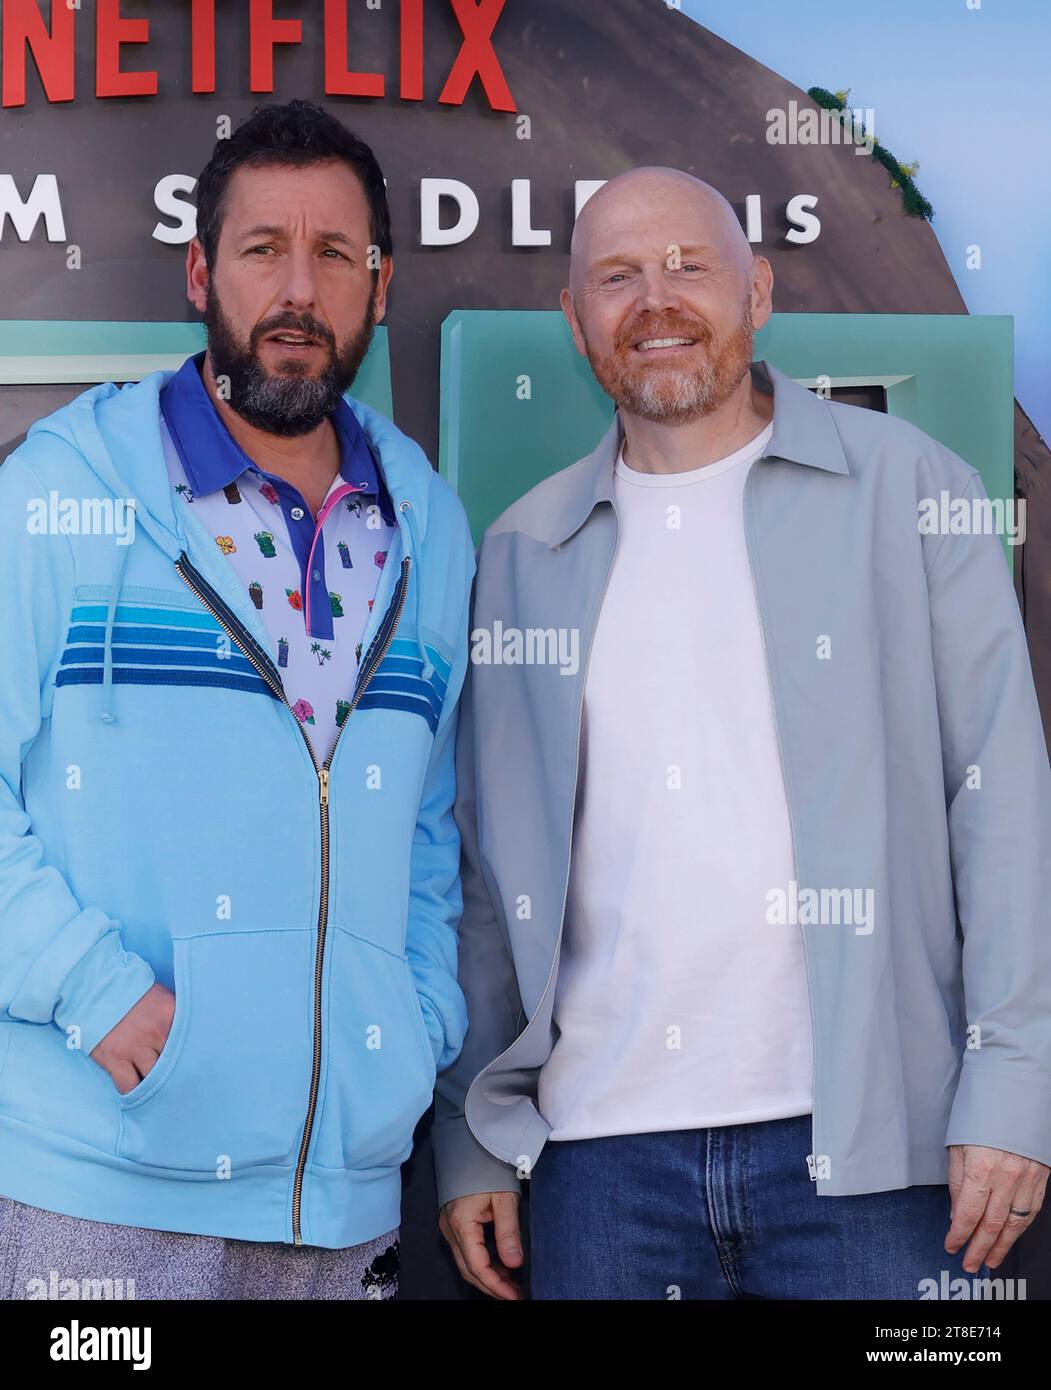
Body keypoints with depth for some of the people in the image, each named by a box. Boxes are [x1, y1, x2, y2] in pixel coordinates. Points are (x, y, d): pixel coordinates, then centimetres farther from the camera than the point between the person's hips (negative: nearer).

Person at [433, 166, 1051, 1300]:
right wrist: (471, 1143, 7)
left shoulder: (906, 490, 3)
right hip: (599, 1145, 3)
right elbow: (487, 860, 11)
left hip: (866, 1138, -2)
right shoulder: (524, 551, 11)